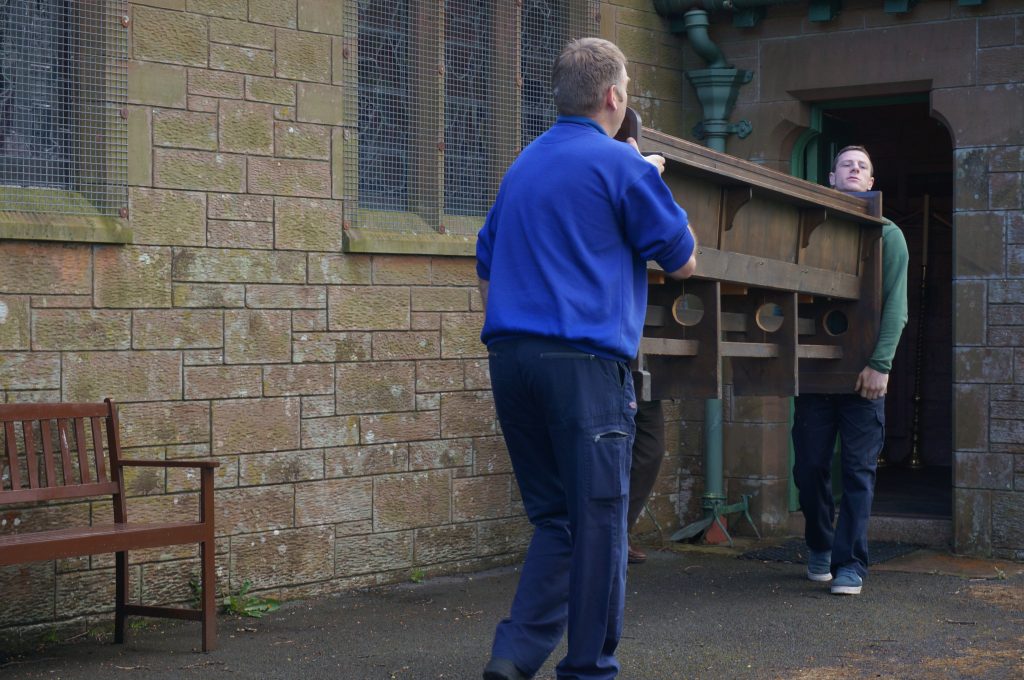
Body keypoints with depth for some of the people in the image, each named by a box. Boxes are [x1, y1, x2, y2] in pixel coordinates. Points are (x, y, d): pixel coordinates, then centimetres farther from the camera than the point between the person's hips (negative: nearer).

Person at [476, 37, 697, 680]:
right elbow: (683, 261, 4)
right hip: (584, 361, -7)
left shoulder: (522, 165, 19)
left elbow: (487, 268, 24)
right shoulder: (621, 164, -3)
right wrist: (667, 205, 19)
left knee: (554, 518, 13)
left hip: (509, 357, 7)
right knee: (598, 520, 1)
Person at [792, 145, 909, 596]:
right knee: (810, 465, 4)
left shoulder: (887, 234, 5)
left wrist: (880, 364, -15)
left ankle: (850, 563, 1)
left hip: (864, 371, -2)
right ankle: (819, 547, 24)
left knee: (859, 469, -3)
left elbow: (895, 304, -4)